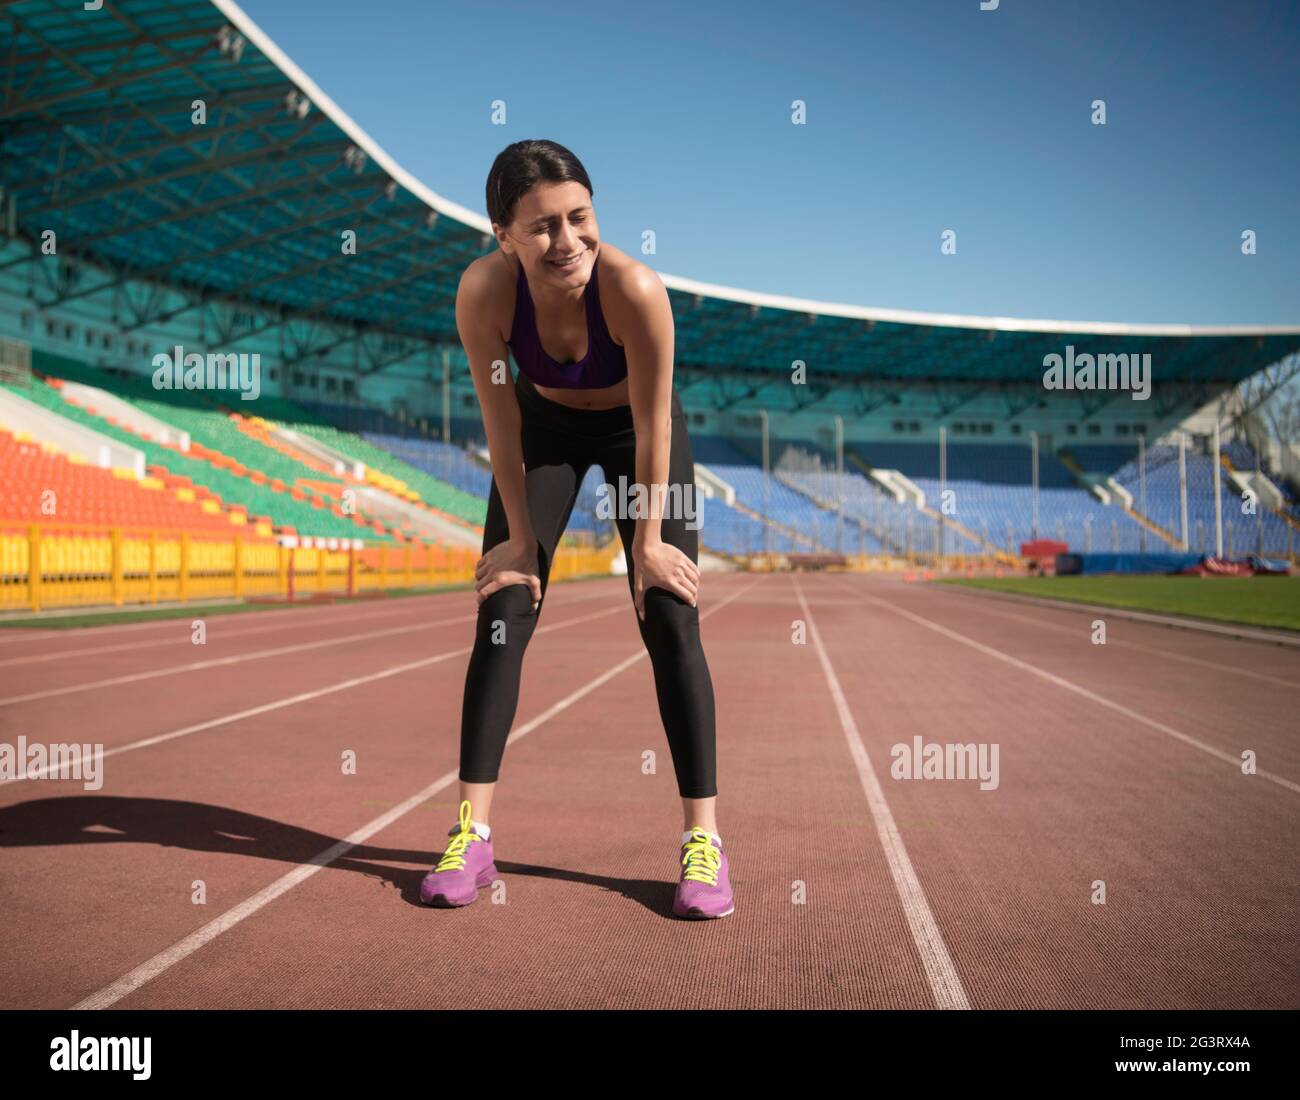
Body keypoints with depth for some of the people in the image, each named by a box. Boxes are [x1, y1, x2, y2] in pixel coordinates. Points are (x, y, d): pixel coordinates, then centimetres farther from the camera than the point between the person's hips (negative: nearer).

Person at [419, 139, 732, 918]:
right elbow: (501, 420, -20)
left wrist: (648, 539, -18)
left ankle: (704, 840, -1)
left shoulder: (635, 288, -37)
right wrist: (521, 536, -12)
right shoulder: (484, 290, -31)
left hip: (636, 430, -1)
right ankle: (473, 834, 3)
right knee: (503, 617, -5)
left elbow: (654, 423, -26)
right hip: (546, 424, 2)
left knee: (671, 621, -9)